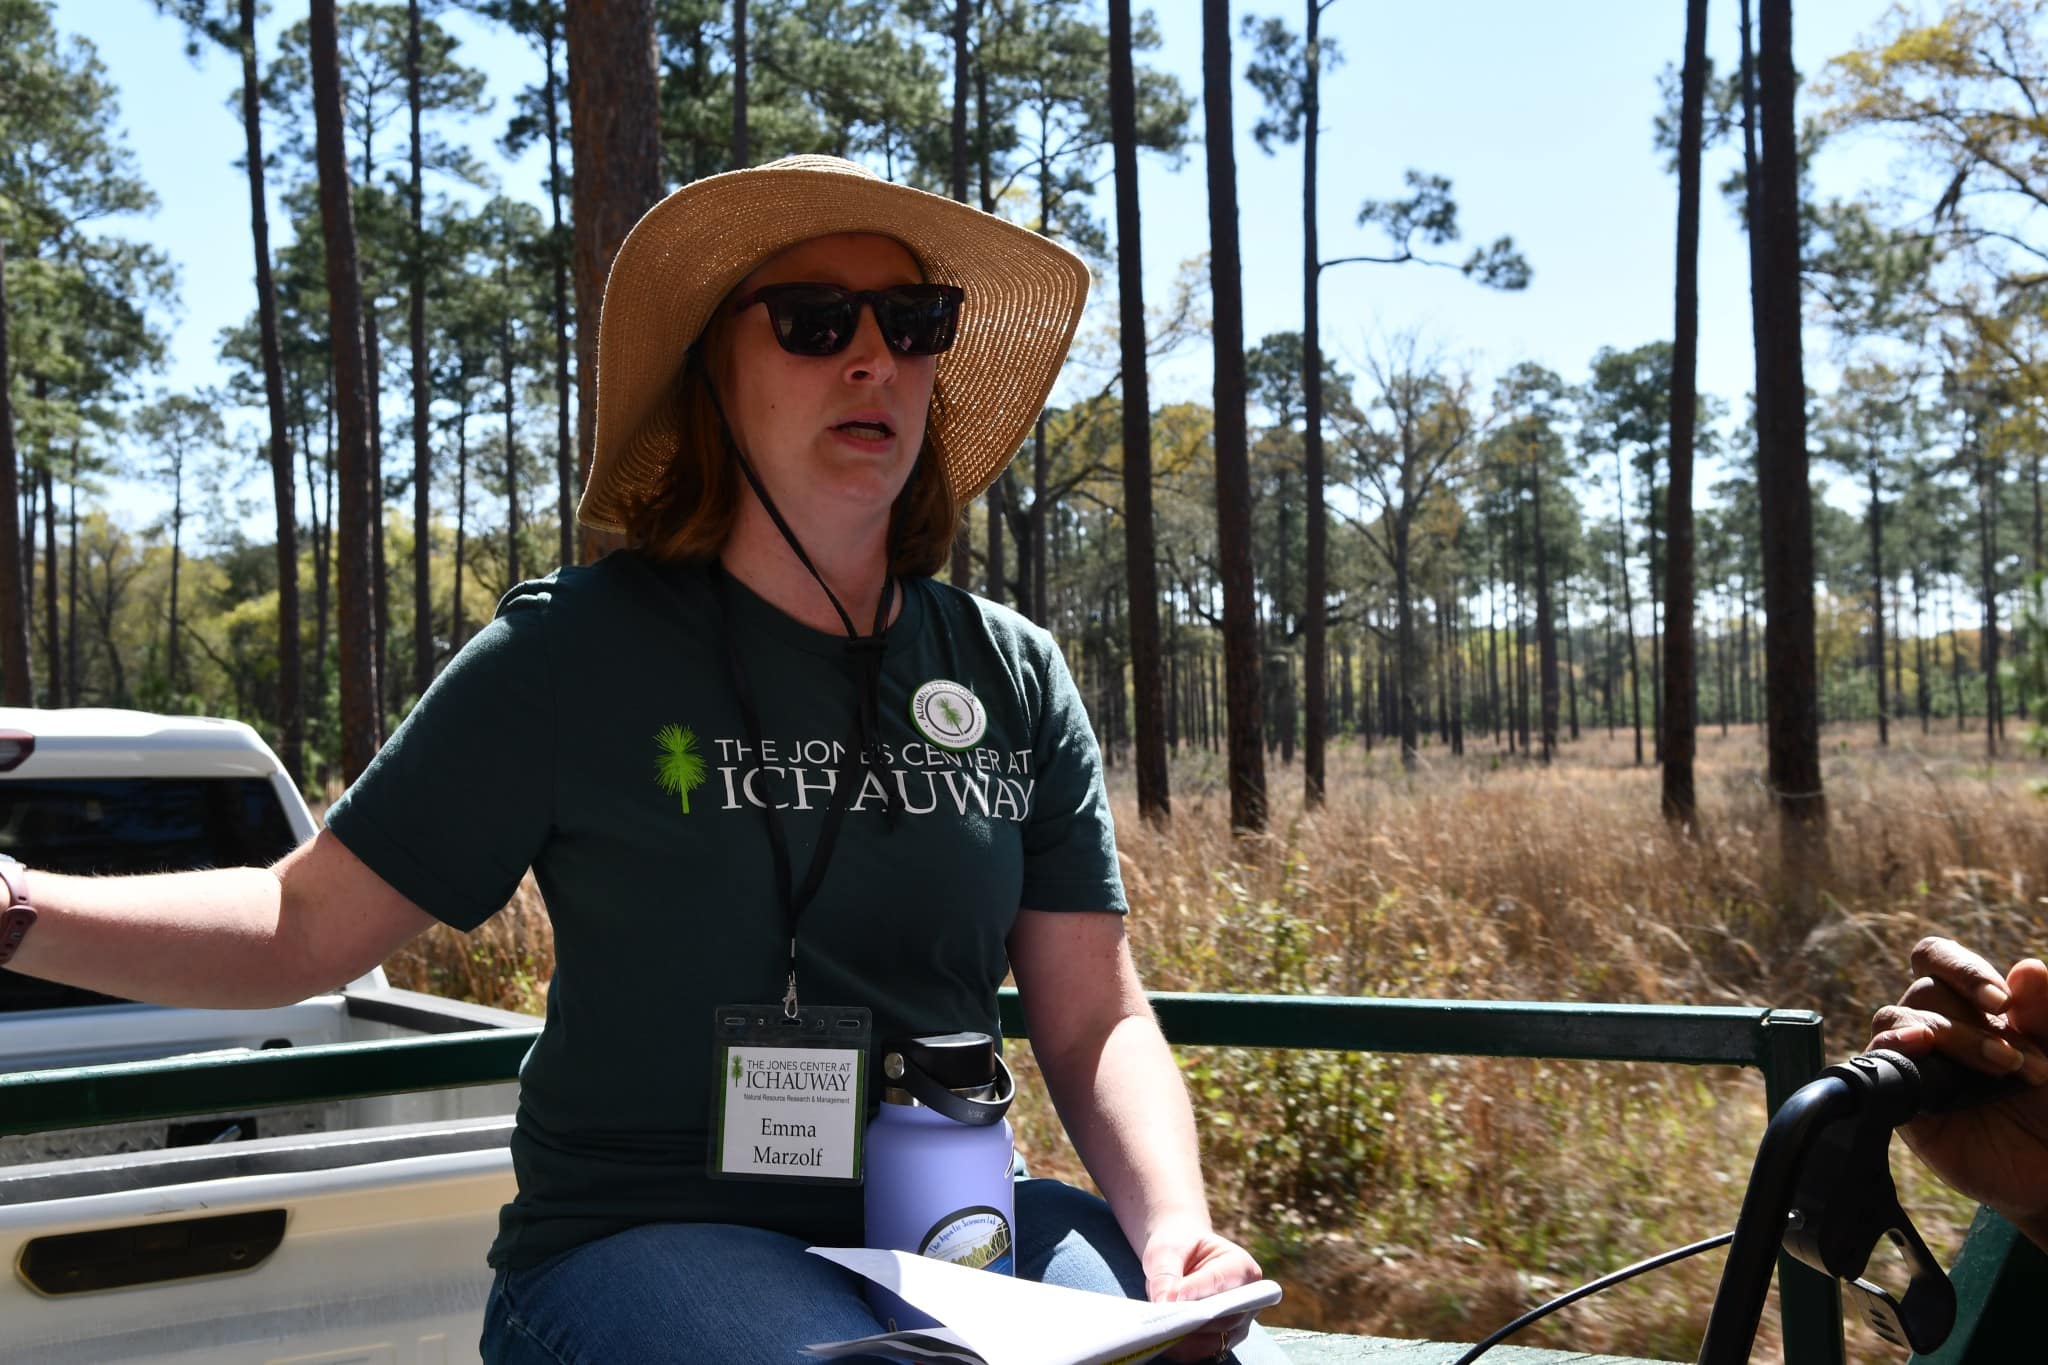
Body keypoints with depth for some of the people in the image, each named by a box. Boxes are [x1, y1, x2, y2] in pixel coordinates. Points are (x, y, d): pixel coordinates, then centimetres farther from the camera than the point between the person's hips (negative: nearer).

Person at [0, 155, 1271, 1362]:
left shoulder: (1013, 674, 7)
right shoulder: (573, 651, -3)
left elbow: (1097, 1018, 6)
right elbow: (305, 926, -1)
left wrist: (1173, 1224, -12)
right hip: (647, 1237, -3)